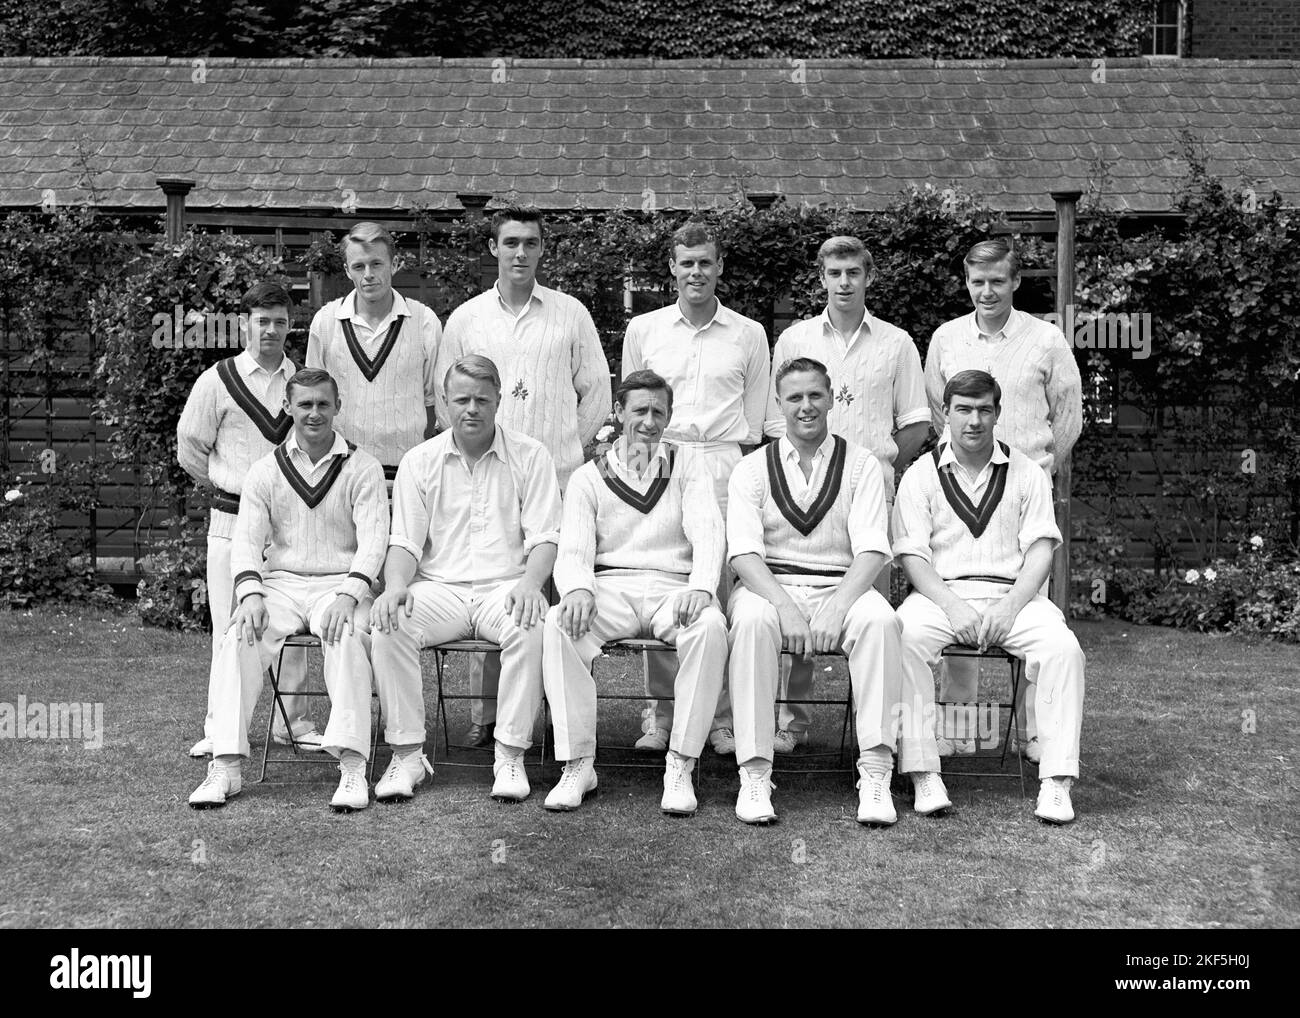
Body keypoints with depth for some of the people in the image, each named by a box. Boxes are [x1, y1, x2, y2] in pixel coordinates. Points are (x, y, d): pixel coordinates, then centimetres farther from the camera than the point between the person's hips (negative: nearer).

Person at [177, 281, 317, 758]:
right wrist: (229, 484, 8)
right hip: (233, 519, -2)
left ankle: (293, 722, 15)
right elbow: (189, 448, 7)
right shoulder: (217, 380, 0)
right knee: (231, 625, 0)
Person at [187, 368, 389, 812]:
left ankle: (352, 767, -35)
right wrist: (250, 593, -17)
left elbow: (373, 539, -6)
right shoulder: (265, 471, 11)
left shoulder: (362, 468, 4)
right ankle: (226, 766, -25)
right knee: (238, 638, -26)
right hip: (280, 583, 2)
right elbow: (247, 539, 3)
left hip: (340, 584, -2)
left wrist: (347, 596, -22)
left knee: (346, 639, -34)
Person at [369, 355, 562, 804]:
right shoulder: (419, 461, 10)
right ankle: (406, 753, -17)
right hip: (439, 588, 2)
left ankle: (511, 754, -24)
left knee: (530, 628, -35)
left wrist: (530, 583, -20)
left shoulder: (530, 457, 7)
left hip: (506, 588, -1)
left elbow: (544, 538, 0)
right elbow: (405, 542, 6)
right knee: (389, 626, -28)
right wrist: (395, 586, -16)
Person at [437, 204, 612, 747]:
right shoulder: (464, 319, 11)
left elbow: (596, 390, 12)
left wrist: (567, 446, 7)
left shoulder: (570, 313, 8)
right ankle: (484, 713, 6)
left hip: (557, 477, -1)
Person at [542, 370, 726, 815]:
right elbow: (574, 549, 2)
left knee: (711, 626, -34)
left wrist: (700, 587, -22)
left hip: (672, 586, 0)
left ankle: (680, 766, -26)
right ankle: (578, 765, -23)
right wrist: (578, 589, -23)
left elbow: (708, 533, 0)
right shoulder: (589, 477, 14)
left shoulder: (686, 467, 14)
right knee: (559, 624, -31)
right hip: (609, 585, 0)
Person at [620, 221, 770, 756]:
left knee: (723, 588, -6)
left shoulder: (748, 334, 11)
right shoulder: (643, 330, 13)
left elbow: (754, 420, 13)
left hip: (723, 466, -1)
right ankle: (664, 709, 6)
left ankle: (722, 716, 1)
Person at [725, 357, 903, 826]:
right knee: (752, 619, -34)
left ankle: (875, 774, -29)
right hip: (769, 587, 0)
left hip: (841, 589, 1)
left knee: (878, 618, -32)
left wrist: (838, 607, -22)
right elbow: (743, 550, -5)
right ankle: (754, 775, -30)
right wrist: (785, 606, -22)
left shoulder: (861, 465, 8)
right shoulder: (753, 468, 8)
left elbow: (872, 549, -4)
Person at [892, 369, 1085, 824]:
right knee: (904, 638, -33)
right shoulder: (921, 475, 9)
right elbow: (912, 554, 0)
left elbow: (1040, 548, 4)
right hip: (941, 593, -1)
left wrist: (1011, 606, -13)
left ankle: (1056, 783, -24)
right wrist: (951, 605, -16)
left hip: (1012, 594, 1)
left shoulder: (1027, 474, 13)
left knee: (1062, 647, -28)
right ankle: (924, 775, -29)